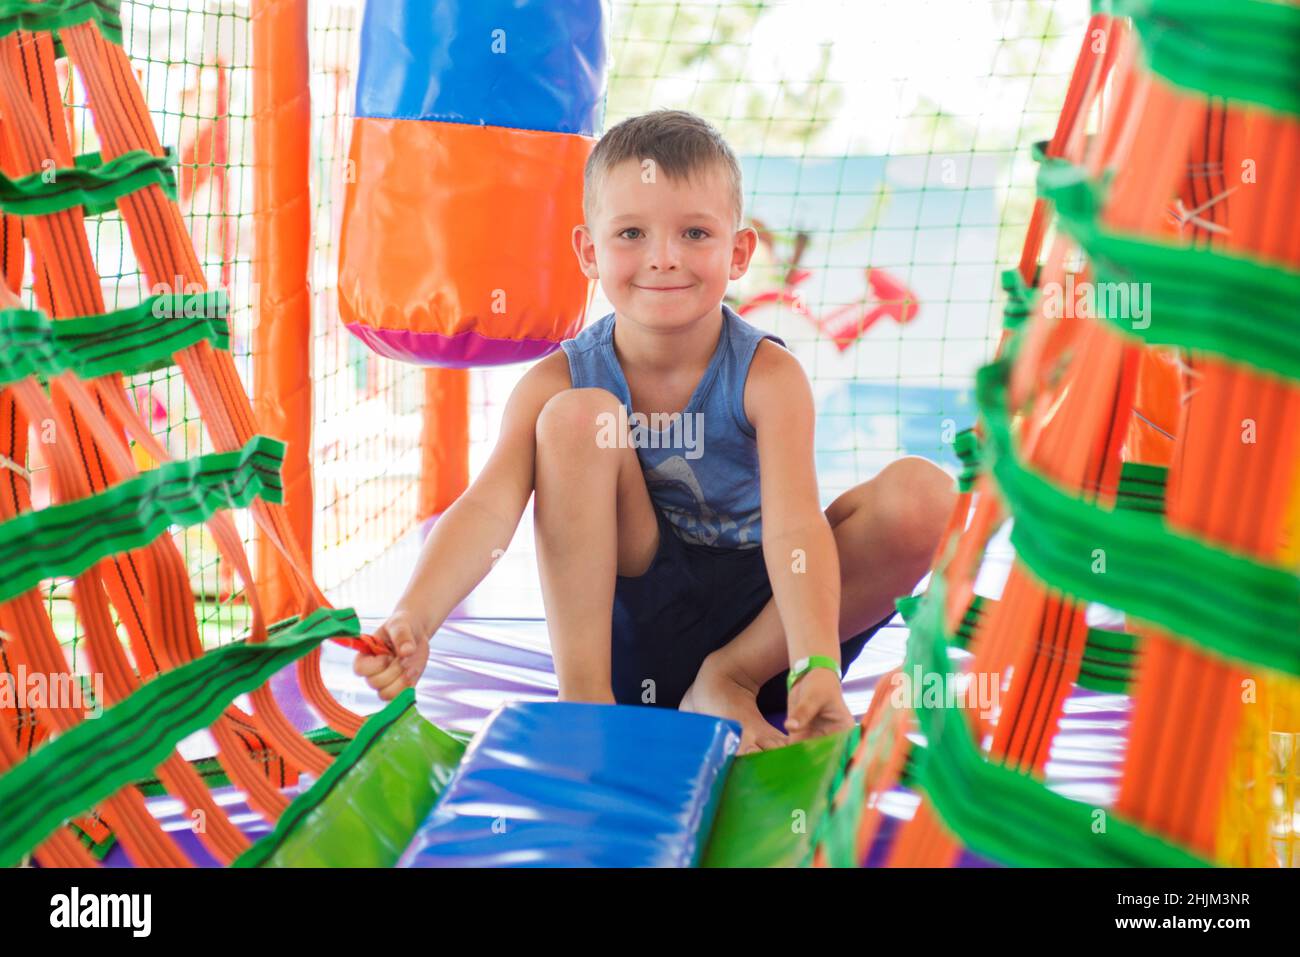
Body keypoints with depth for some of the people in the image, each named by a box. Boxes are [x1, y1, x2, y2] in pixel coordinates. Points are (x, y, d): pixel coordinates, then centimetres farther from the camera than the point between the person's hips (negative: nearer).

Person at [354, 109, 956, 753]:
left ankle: (730, 676, -11)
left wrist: (818, 664, -48)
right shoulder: (557, 381, -12)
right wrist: (414, 621, -48)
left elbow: (794, 525, -30)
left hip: (757, 619, 0)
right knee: (577, 416, -23)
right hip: (630, 627, 0)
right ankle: (583, 696, -21)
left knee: (925, 496, -24)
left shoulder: (766, 375, -16)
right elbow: (489, 507, -28)